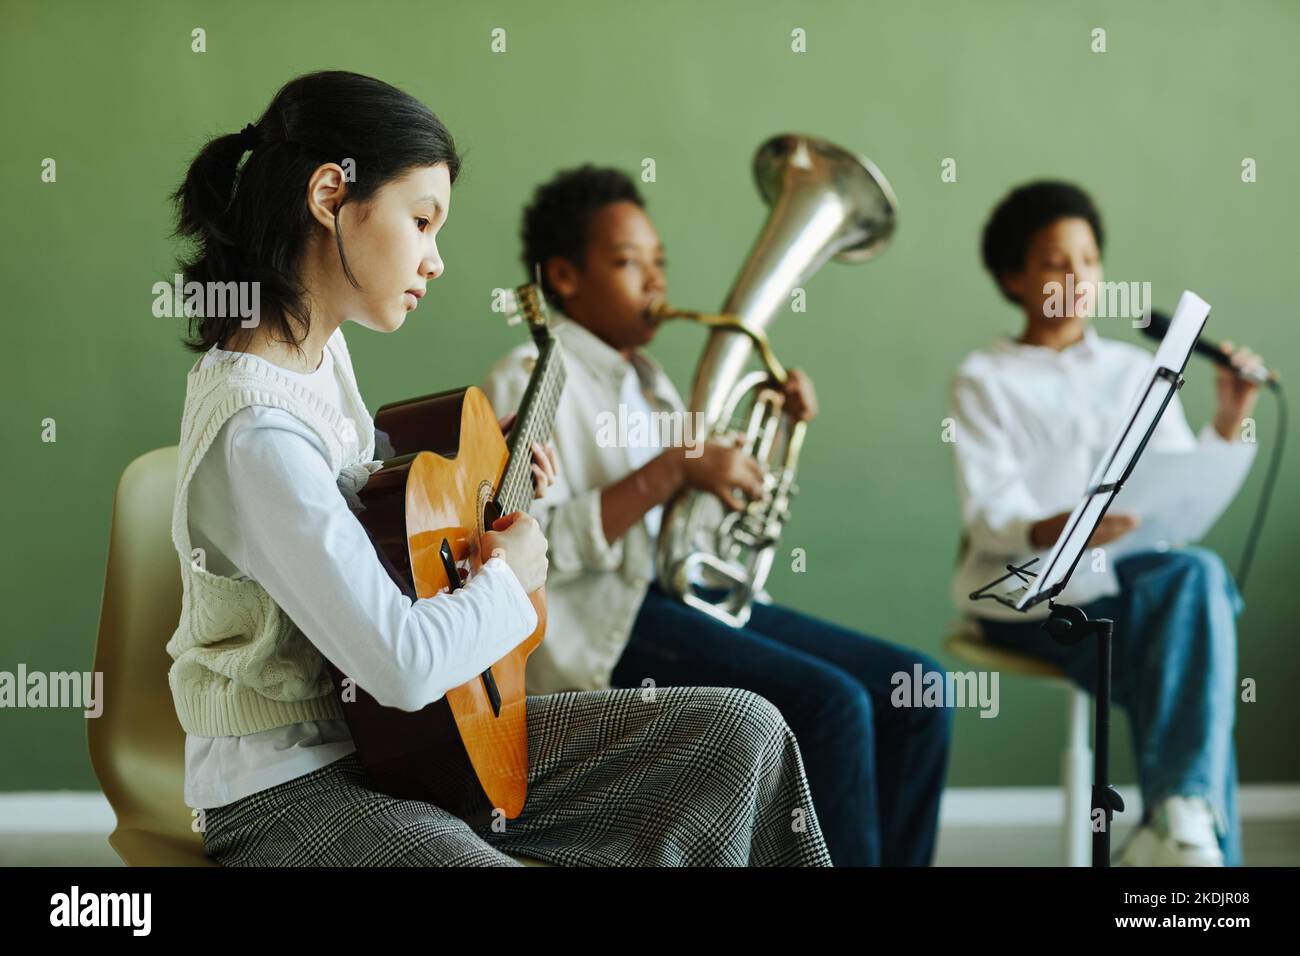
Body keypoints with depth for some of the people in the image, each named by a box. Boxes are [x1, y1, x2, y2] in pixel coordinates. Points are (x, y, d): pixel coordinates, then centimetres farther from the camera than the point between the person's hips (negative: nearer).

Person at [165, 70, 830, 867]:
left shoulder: (319, 344, 5)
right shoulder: (255, 433, -25)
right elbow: (401, 661, -28)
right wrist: (509, 579, -10)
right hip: (292, 788, -9)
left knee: (743, 730, 0)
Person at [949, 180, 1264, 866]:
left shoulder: (1136, 371, 18)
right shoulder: (985, 380, 5)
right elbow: (990, 513, -9)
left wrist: (1229, 424, -7)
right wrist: (1058, 531, -30)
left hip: (1129, 571, 4)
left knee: (1197, 573, -34)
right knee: (1193, 672, -29)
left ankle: (1176, 824, -39)